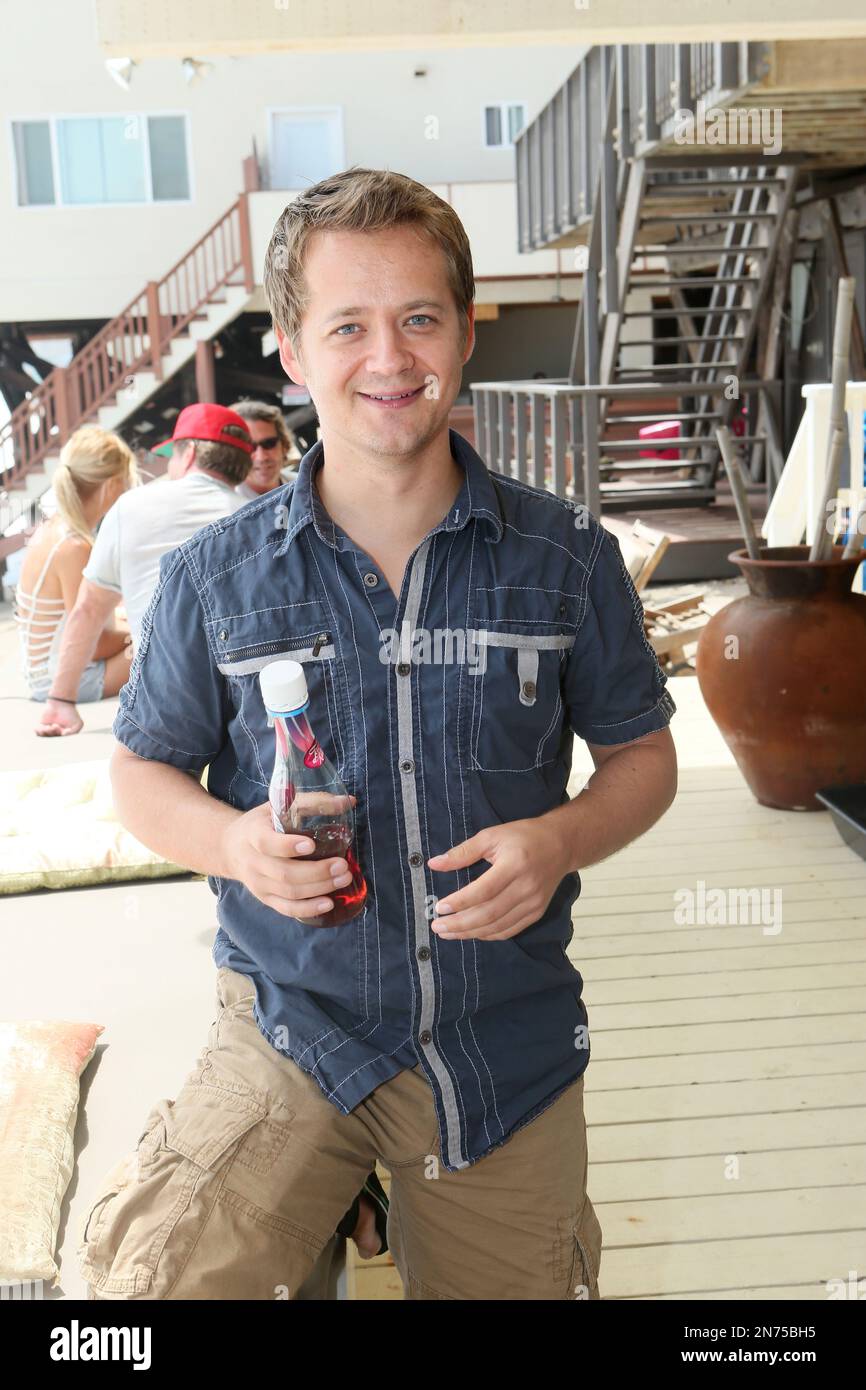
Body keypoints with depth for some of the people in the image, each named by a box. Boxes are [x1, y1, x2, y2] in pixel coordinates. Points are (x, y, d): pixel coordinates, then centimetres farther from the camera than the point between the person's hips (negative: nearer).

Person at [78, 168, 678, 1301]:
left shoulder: (569, 558, -4)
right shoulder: (214, 578, -5)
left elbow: (642, 756, 5)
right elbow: (143, 770, 6)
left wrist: (560, 841, -16)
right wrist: (233, 842, -15)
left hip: (510, 1045, 2)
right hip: (295, 1029, -1)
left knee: (517, 1283, 17)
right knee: (151, 1279, -20)